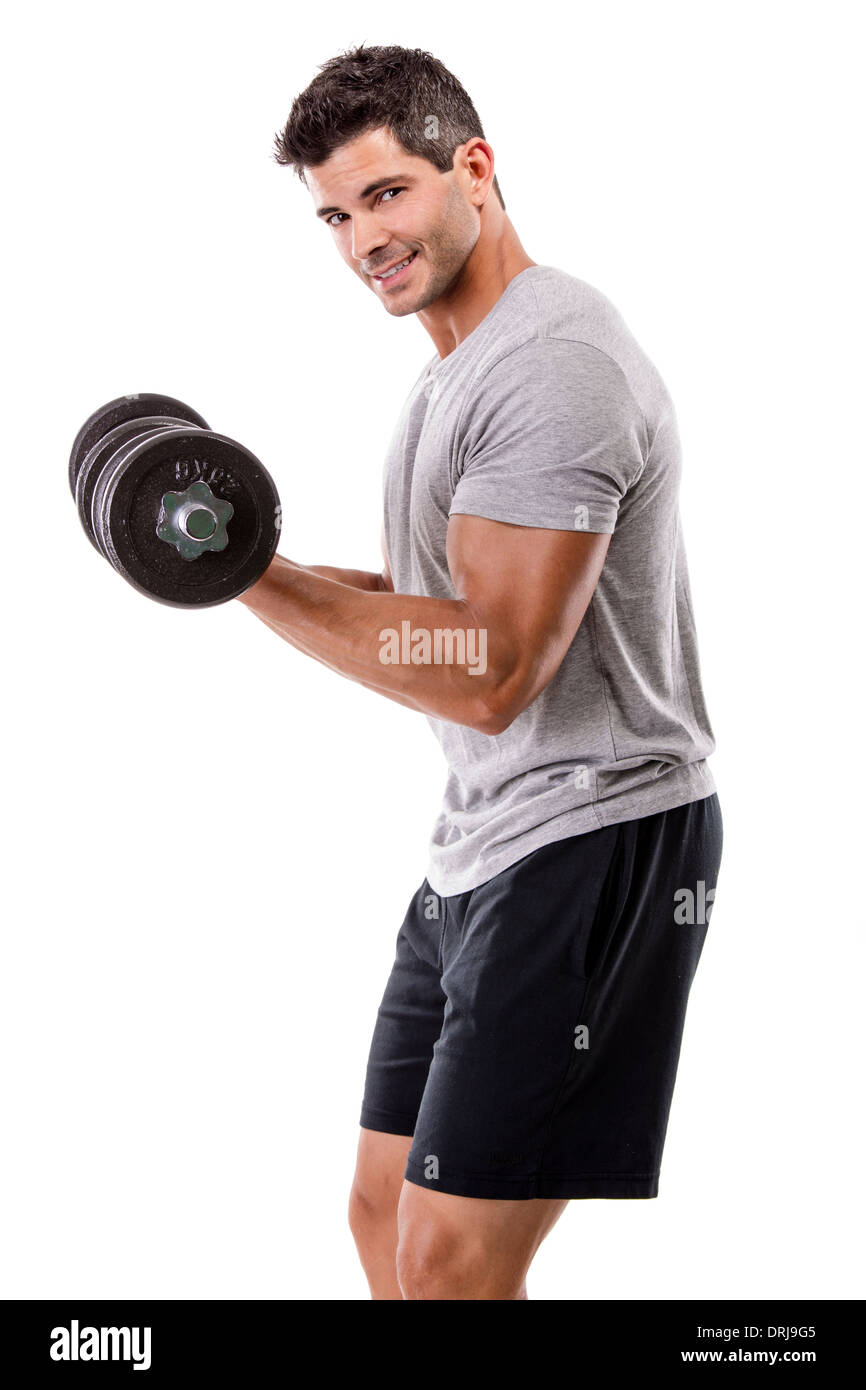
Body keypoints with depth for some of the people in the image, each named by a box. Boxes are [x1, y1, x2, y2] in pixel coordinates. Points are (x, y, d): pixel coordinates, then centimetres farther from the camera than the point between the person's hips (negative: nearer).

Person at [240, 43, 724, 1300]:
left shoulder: (554, 368, -19)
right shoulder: (461, 368, 16)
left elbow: (489, 671, -25)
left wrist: (254, 582, -23)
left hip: (590, 842, -11)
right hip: (486, 843, 11)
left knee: (448, 1265, -9)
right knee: (386, 1216, 16)